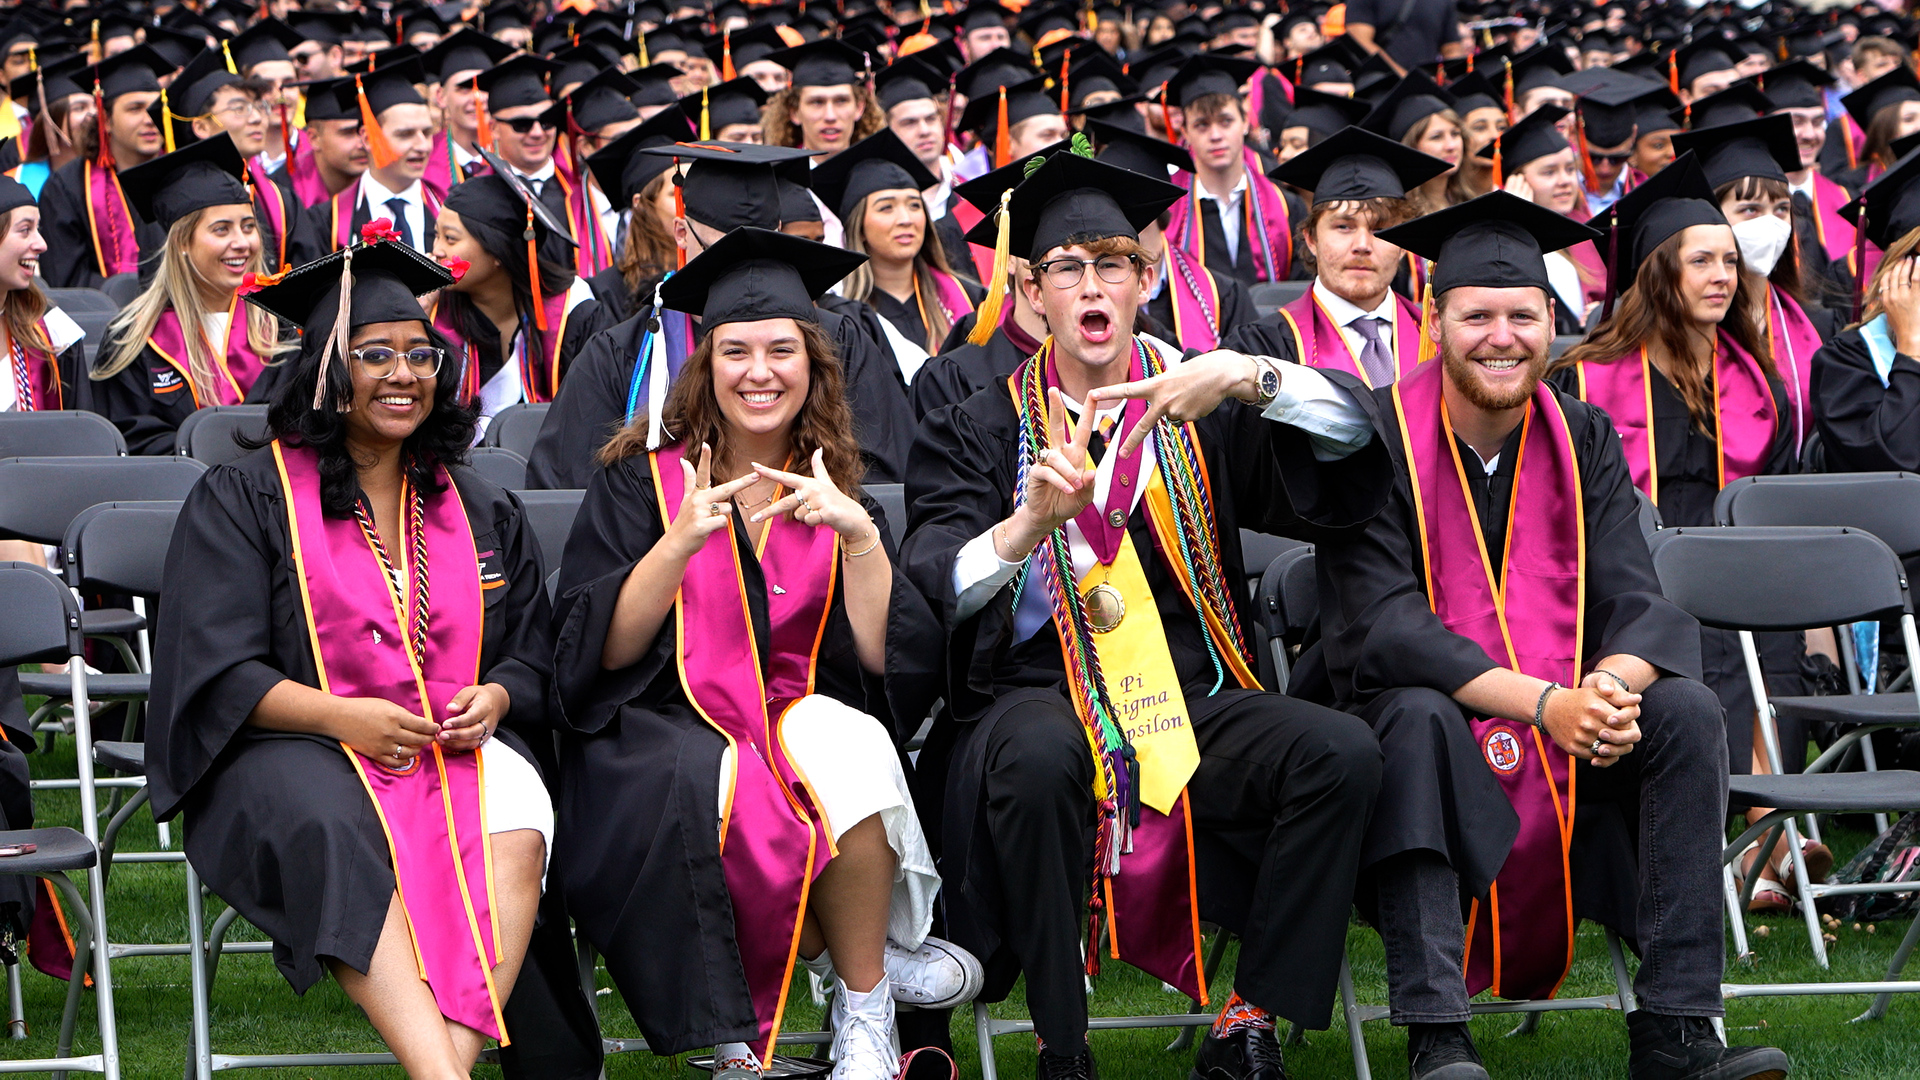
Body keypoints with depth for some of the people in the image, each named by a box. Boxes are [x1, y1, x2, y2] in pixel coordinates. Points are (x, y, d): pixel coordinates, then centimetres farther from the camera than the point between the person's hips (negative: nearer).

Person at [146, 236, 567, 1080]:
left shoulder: (480, 510, 19)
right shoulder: (244, 498, 6)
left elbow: (534, 658, 19)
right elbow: (213, 672, -3)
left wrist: (493, 699, -6)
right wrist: (340, 716, -18)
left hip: (456, 745, 3)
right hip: (292, 749, -3)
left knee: (515, 829, -32)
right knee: (338, 835, -38)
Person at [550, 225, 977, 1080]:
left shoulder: (835, 489, 12)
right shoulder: (640, 480, 4)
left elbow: (890, 661, -1)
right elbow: (597, 654, -6)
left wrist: (861, 537, -15)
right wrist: (682, 540, -19)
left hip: (797, 714, 2)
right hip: (664, 729, -2)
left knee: (848, 747, -33)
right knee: (715, 791, -37)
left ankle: (863, 1010, -19)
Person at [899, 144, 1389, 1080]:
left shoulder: (1207, 416, 14)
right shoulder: (982, 429, 11)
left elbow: (1358, 458, -1)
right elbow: (933, 581, -6)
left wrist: (1250, 377, -17)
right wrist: (1027, 527, -26)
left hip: (1192, 702, 2)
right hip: (1039, 696, -2)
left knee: (1342, 755, -25)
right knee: (1037, 757, -37)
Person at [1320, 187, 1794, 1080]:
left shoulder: (1585, 439, 4)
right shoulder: (1378, 438, -9)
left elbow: (1635, 600, -4)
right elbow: (1380, 623, -19)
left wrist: (1612, 685, -30)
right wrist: (1541, 702, -31)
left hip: (1573, 740, 4)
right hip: (1437, 730, -4)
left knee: (1686, 710, -21)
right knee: (1418, 717, -35)